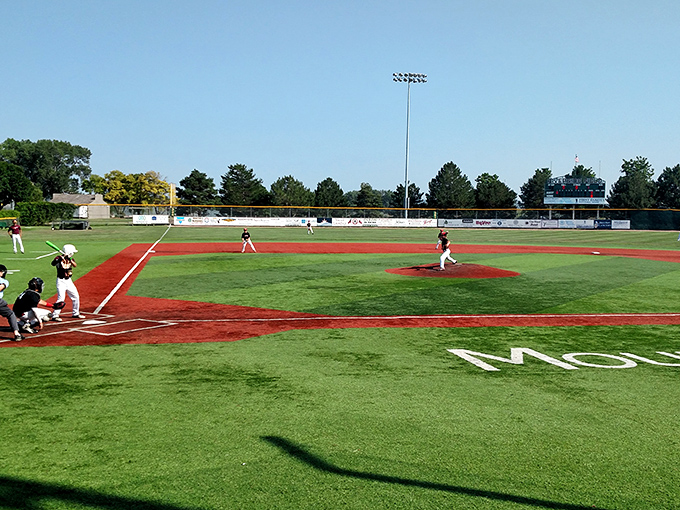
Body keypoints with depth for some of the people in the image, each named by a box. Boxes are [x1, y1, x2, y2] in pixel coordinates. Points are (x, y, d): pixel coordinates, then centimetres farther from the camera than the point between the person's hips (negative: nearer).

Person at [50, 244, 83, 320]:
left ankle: (76, 313, 25)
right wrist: (60, 258, -45)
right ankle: (55, 315, -9)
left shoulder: (70, 259, 4)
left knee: (76, 296, 11)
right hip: (61, 281, -7)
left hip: (69, 280, 7)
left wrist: (70, 260, -29)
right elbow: (53, 263, -32)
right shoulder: (59, 258, -13)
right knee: (61, 298, -15)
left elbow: (75, 265, -13)